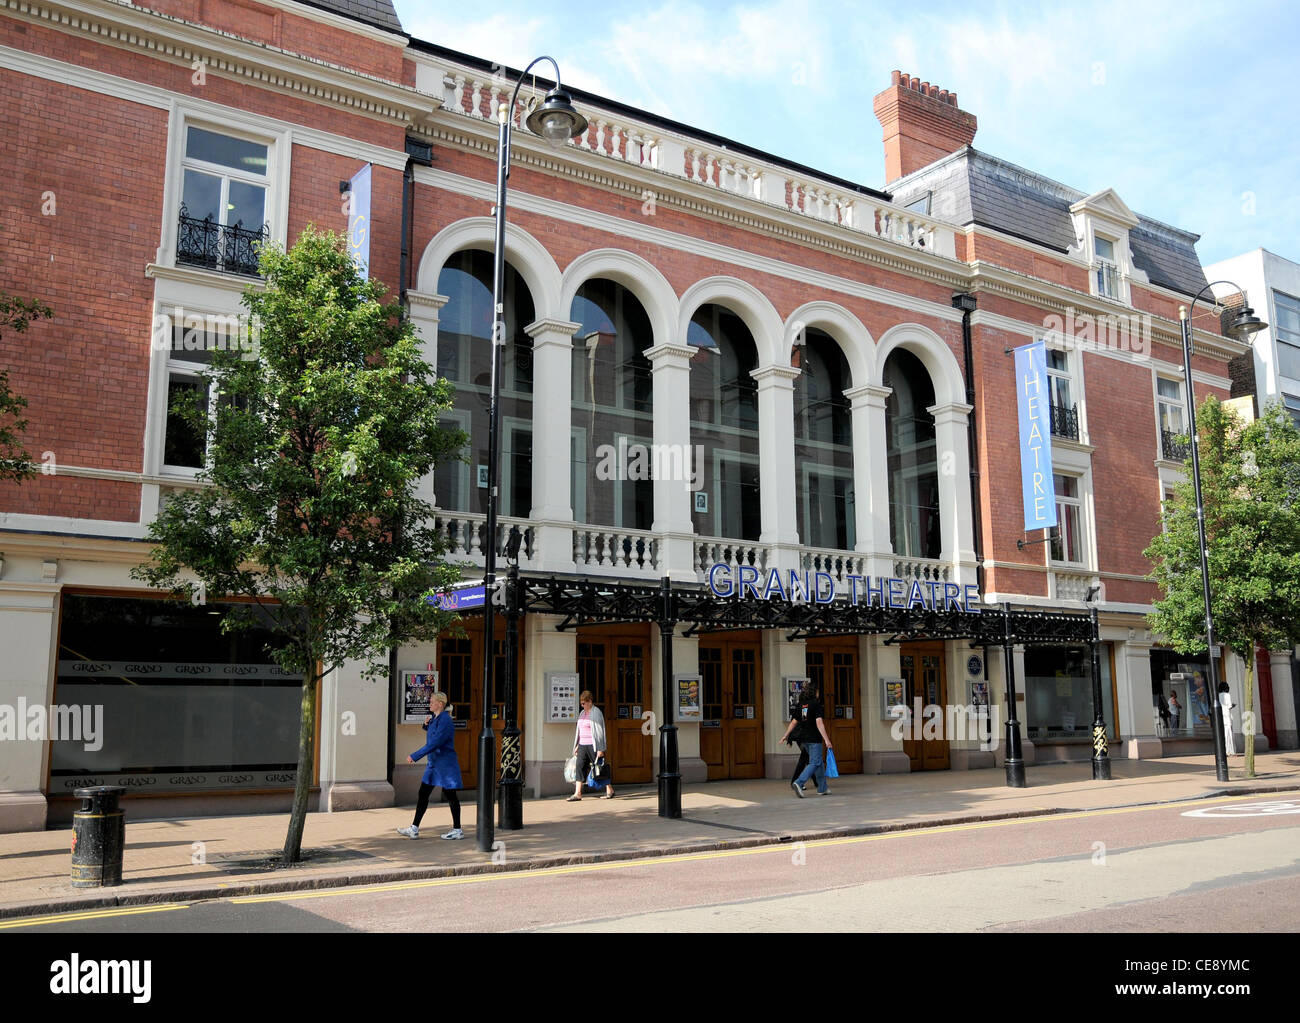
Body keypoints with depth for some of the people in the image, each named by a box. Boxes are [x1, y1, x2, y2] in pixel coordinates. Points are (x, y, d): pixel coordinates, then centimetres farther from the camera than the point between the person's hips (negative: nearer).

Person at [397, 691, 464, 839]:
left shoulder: (445, 721, -20)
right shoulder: (435, 718, 10)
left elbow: (434, 743, -27)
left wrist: (414, 756, -25)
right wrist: (427, 725, 6)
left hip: (445, 765, -10)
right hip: (433, 764, 10)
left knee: (450, 796, 1)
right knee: (423, 794, 8)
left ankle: (457, 830, 12)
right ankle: (414, 829, 13)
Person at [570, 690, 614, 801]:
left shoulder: (596, 713, -9)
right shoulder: (582, 713, 14)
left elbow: (599, 731, -13)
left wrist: (600, 749, -16)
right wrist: (576, 746, 17)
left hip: (593, 745, -7)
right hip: (583, 745, 7)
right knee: (580, 767, -2)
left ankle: (610, 790, 12)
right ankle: (577, 793, -4)